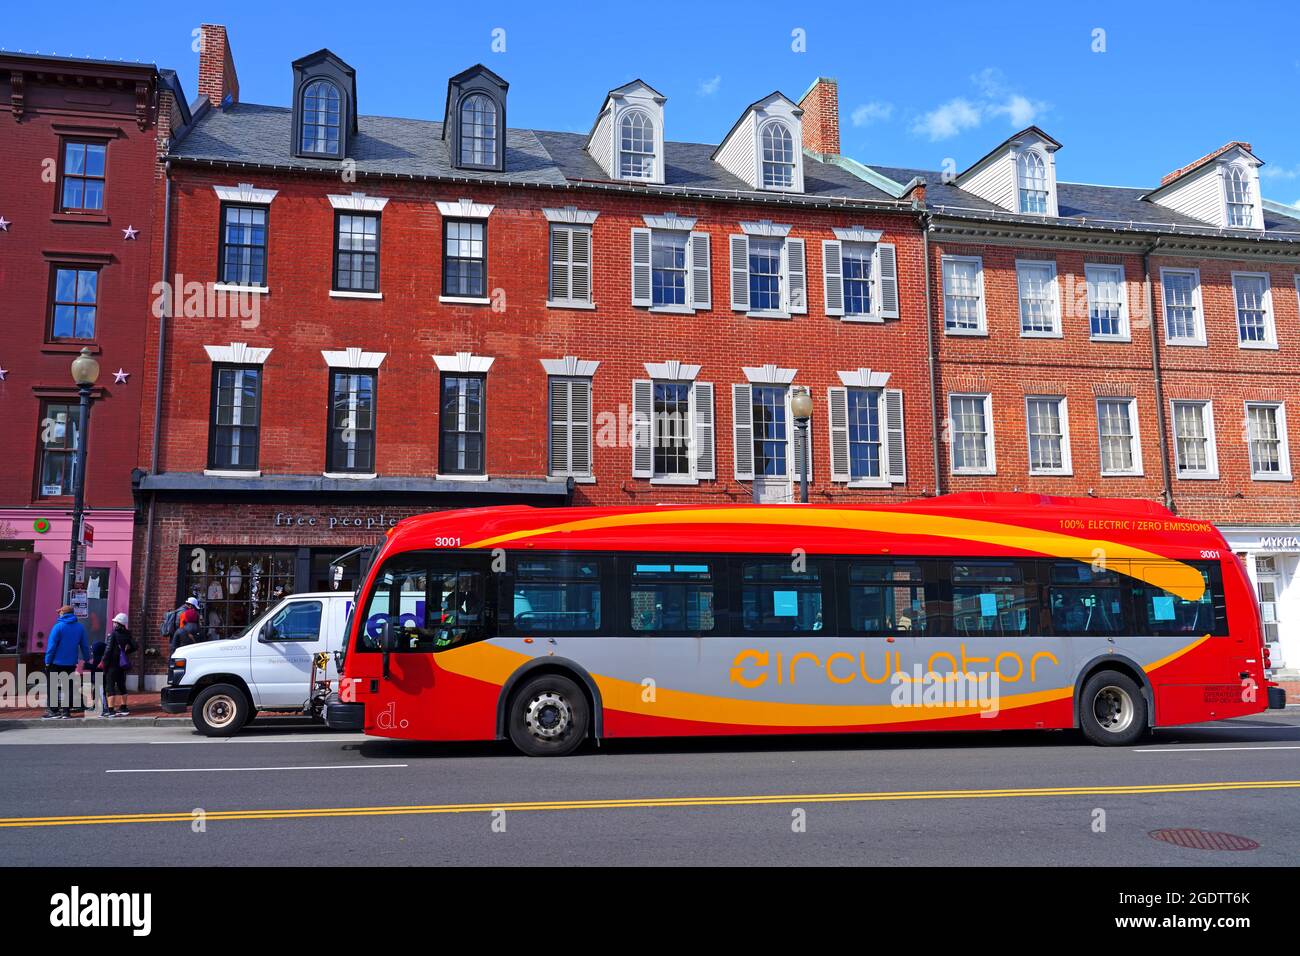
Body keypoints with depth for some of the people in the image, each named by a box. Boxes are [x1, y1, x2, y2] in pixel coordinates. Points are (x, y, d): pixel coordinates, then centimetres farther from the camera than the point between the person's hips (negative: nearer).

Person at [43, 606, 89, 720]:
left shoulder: (58, 627, -10)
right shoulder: (80, 627, 4)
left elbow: (52, 646, -12)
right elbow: (84, 645, 8)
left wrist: (48, 661, -7)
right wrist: (87, 658, 17)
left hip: (57, 662, -4)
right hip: (72, 663, 4)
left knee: (52, 687, 5)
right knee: (68, 687, 8)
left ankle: (54, 711, 2)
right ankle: (66, 711, 8)